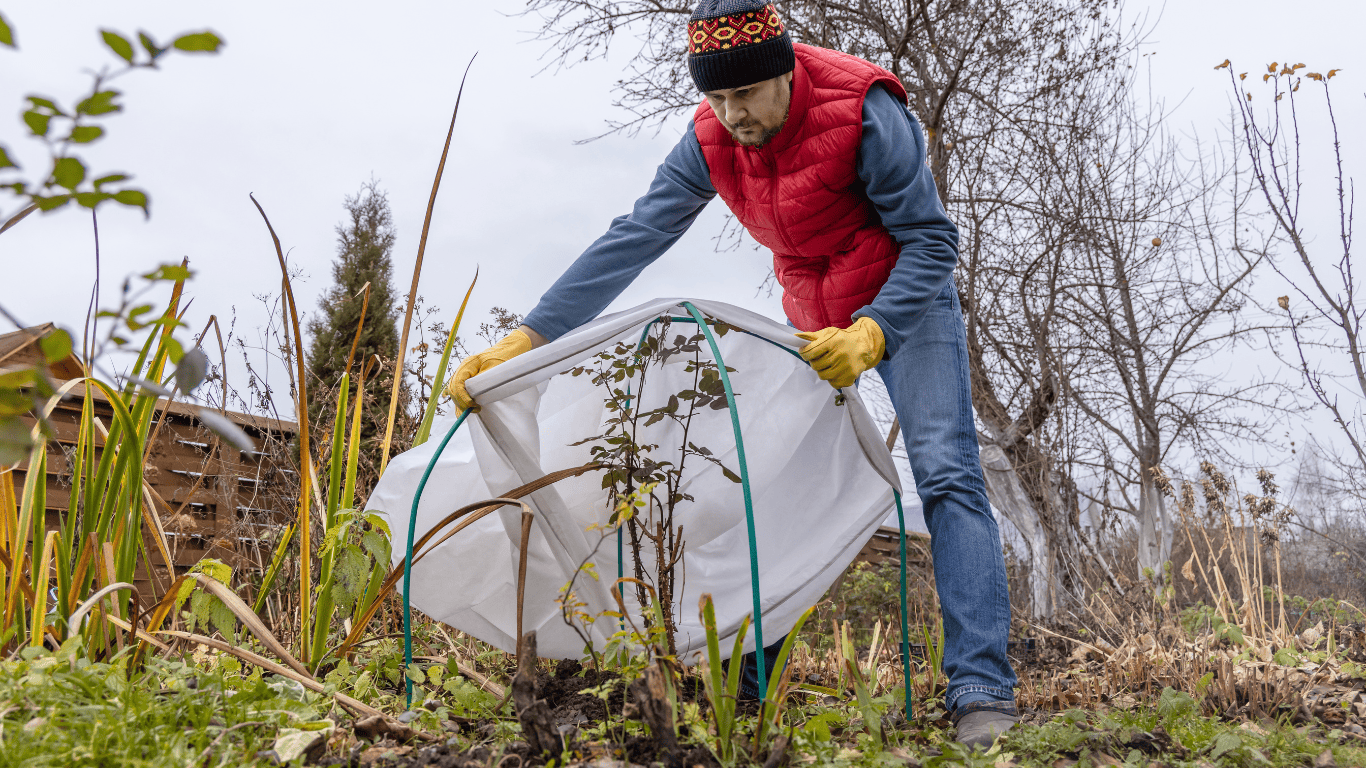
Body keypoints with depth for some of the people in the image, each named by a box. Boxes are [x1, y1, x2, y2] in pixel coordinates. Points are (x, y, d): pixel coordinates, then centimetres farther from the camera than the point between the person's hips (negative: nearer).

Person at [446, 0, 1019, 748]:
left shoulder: (863, 114, -26)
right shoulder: (711, 140, -14)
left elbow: (931, 239, -20)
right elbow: (631, 240, -16)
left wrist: (870, 335, -36)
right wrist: (524, 339, -20)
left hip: (905, 302, -4)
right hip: (813, 321, 4)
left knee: (946, 474, -17)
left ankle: (981, 693, -13)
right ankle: (742, 685, 10)